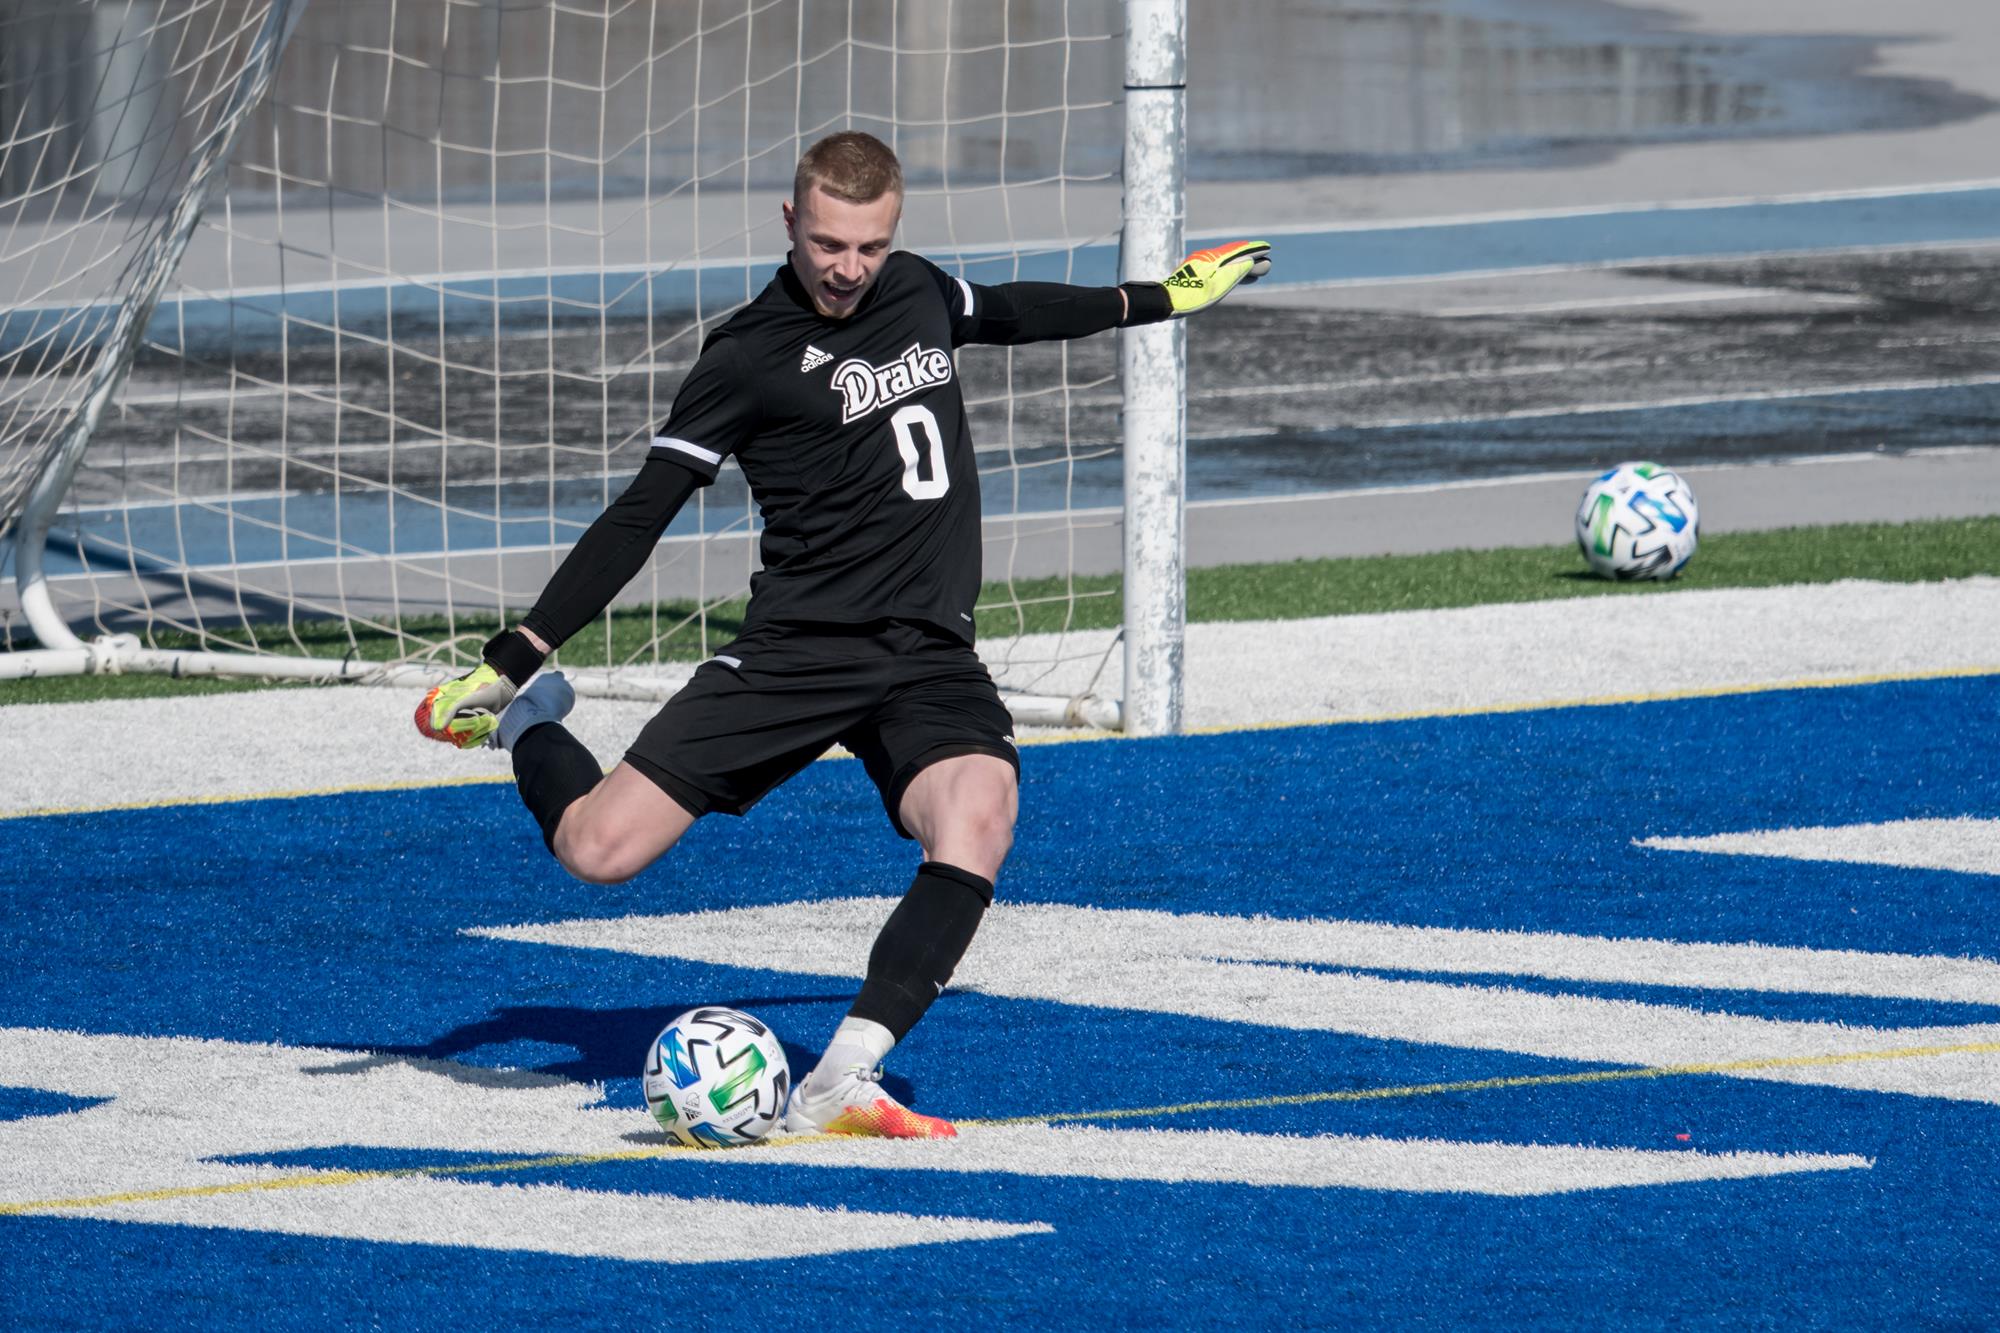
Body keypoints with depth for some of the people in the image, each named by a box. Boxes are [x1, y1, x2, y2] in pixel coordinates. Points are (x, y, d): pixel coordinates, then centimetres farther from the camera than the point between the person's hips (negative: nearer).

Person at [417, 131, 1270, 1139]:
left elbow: (1008, 310, 36)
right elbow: (638, 517, -4)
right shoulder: (746, 358, -5)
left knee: (976, 824, -30)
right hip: (797, 649, -3)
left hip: (931, 659, 4)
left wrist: (1158, 299, 45)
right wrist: (513, 657, -10)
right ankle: (527, 723, 23)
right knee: (599, 852, -13)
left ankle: (841, 1087, -28)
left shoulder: (916, 292, 11)